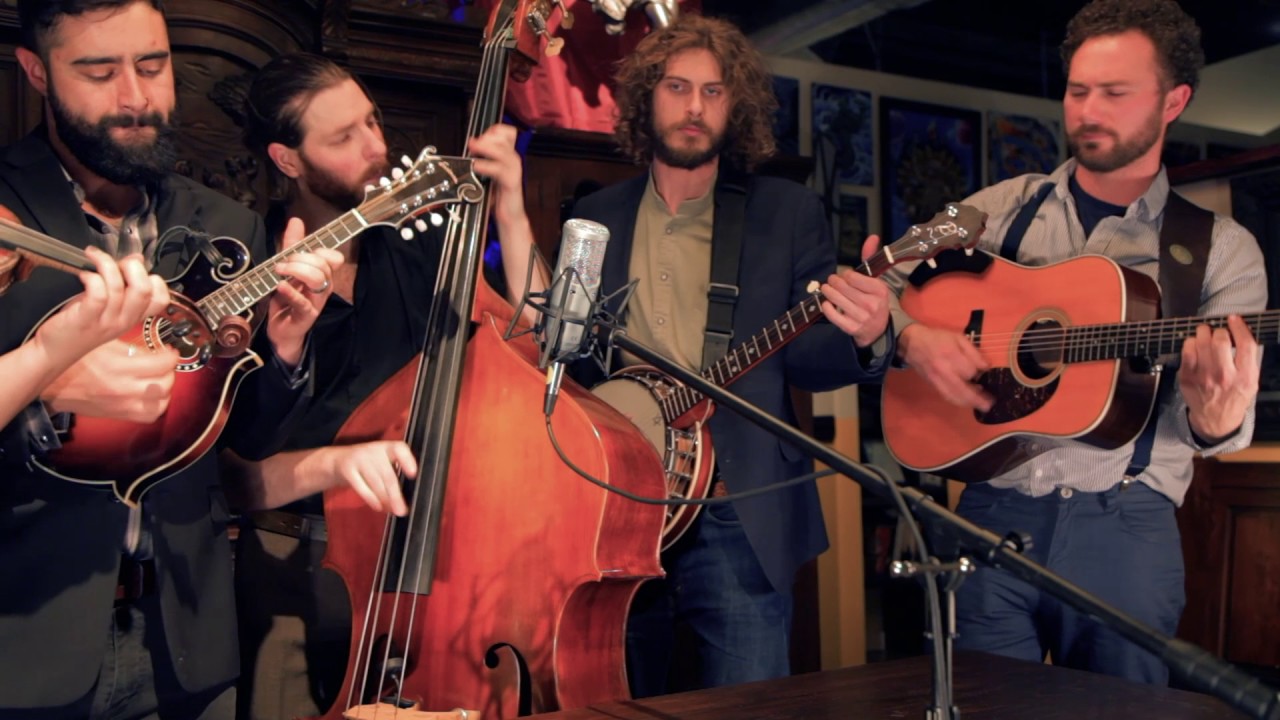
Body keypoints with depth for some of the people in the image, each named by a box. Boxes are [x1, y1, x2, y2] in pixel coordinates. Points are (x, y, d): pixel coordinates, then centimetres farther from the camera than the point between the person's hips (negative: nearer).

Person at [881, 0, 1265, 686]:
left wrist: (1214, 419, -27)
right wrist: (914, 338, -13)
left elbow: (1217, 420, -3)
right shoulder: (1001, 210, 6)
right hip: (994, 510, 1)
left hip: (1126, 527, -1)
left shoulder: (1221, 251, 2)